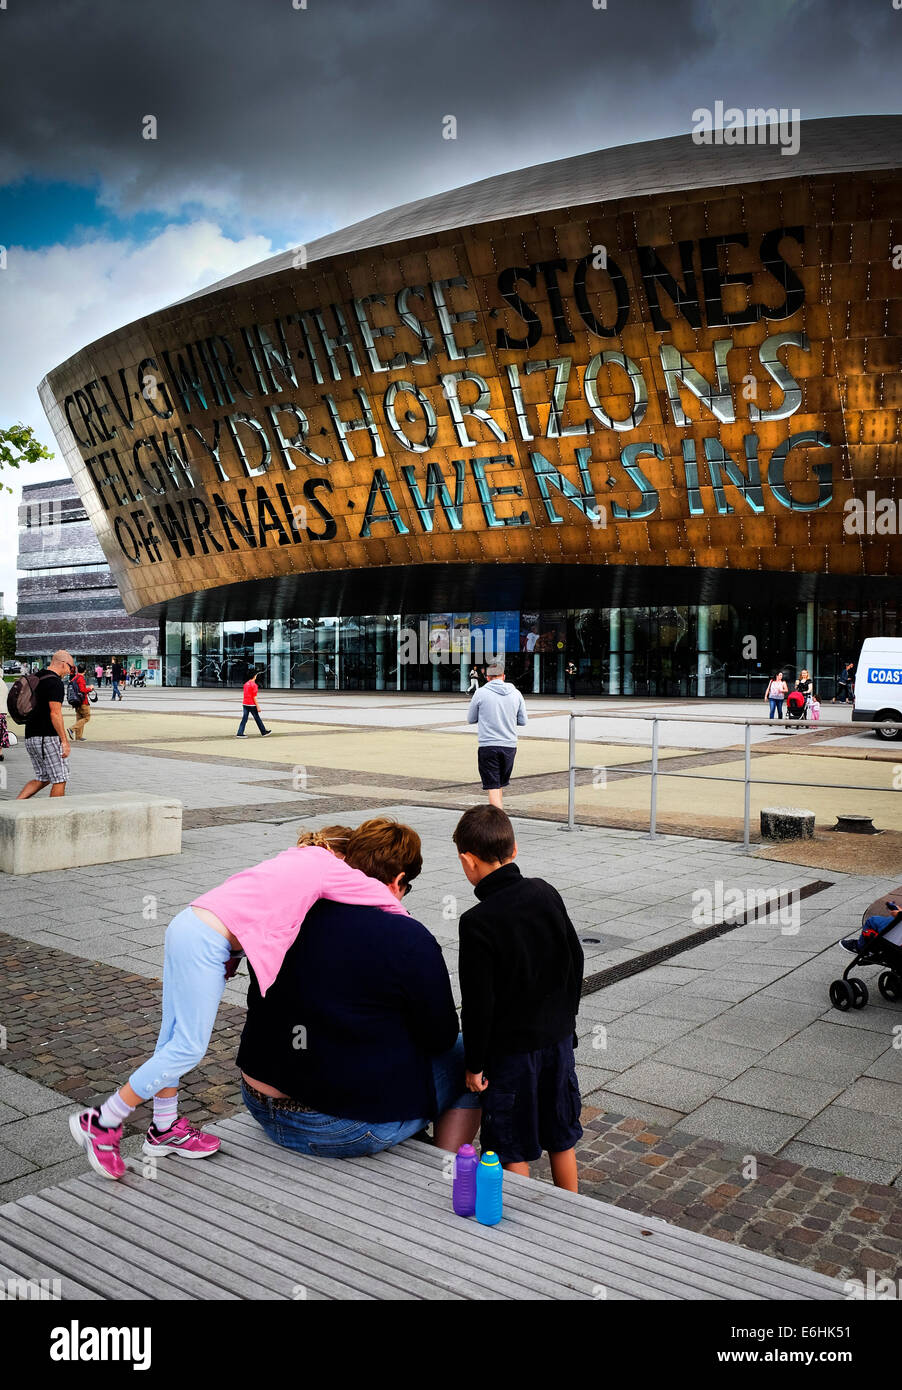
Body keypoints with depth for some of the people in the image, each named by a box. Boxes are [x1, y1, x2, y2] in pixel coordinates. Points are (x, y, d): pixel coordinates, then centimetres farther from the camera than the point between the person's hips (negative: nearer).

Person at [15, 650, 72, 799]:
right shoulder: (55, 682, -14)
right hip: (47, 737, -9)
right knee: (60, 780, 0)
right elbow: (55, 714, -21)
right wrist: (65, 741, -19)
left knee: (42, 778, 16)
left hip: (30, 737, 9)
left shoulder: (37, 679, 16)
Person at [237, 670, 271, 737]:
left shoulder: (246, 684, 10)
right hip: (251, 704, -7)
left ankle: (240, 733, -2)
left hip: (245, 703, 7)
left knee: (244, 718, 5)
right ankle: (264, 732, 17)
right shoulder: (254, 685, -14)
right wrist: (257, 707, -14)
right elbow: (254, 697, -16)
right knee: (257, 718, 5)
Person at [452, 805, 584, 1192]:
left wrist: (474, 1064, -7)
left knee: (514, 1151, 11)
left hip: (510, 1049, -6)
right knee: (562, 1136, 22)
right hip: (558, 1038, 6)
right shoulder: (546, 893, -4)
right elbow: (575, 961, 6)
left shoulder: (477, 923, -22)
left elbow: (478, 1004, -19)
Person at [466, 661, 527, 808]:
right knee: (500, 785, 19)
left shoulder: (480, 693, -4)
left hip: (488, 746, -4)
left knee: (493, 787, -4)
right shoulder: (515, 693, 4)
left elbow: (470, 719, 6)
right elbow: (522, 721, 9)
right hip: (509, 746, 4)